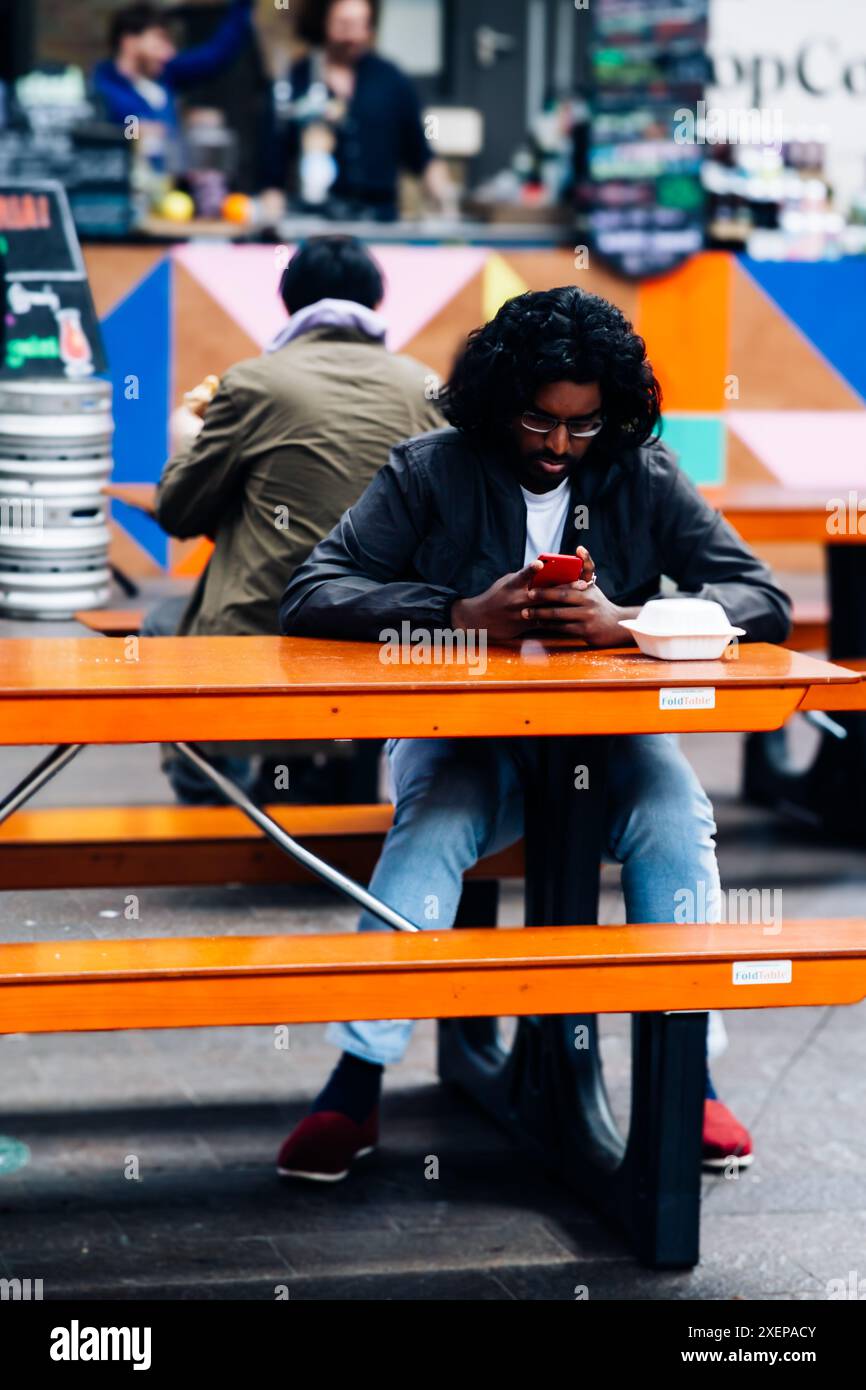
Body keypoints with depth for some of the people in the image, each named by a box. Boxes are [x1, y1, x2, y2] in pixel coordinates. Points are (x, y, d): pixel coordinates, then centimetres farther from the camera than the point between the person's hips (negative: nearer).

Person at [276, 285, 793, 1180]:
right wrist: (465, 615, -26)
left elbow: (763, 602, -5)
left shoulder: (645, 480, 2)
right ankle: (355, 1087, -25)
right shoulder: (431, 474, -2)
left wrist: (624, 621, -23)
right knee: (431, 830, -32)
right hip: (465, 731, -1)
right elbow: (311, 598, -11)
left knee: (676, 822, -29)